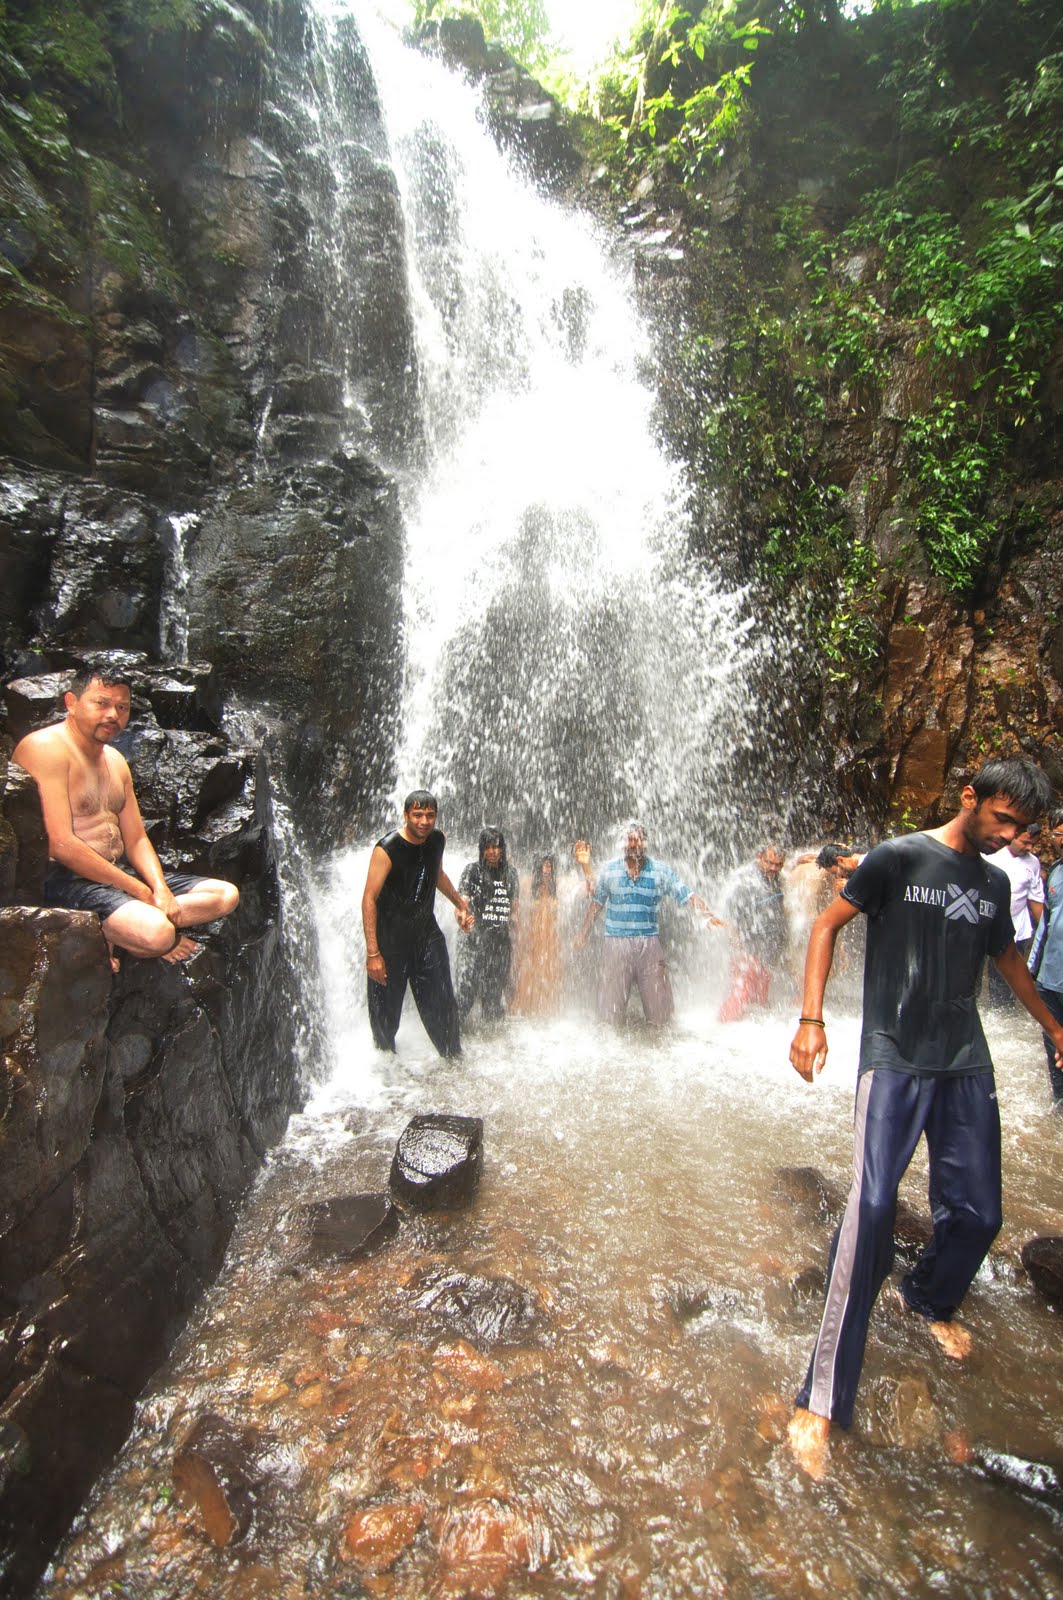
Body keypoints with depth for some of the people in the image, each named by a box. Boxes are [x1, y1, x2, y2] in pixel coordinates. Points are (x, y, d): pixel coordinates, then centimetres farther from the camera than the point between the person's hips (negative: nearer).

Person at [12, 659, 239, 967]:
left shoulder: (115, 761, 17)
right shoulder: (45, 748, -11)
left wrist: (160, 889, -6)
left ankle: (102, 932, -8)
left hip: (120, 873, 10)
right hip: (64, 881, -10)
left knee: (226, 894, 1)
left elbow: (136, 840, 14)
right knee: (157, 933, -35)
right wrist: (138, 890, -16)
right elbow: (60, 845, -20)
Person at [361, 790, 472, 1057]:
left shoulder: (437, 840, -2)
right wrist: (372, 953, -23)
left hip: (427, 932, 5)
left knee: (442, 1005, 5)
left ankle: (453, 1057, 23)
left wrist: (461, 904, 24)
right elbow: (369, 899, -20)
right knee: (386, 1008, 8)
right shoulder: (387, 849, -21)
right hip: (391, 939, -5)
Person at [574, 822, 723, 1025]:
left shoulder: (661, 871, 0)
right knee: (611, 1005, 8)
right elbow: (596, 903, 11)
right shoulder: (609, 869, 4)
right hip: (615, 942, 0)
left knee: (659, 1008, 5)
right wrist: (584, 932, 10)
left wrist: (709, 915, -19)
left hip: (649, 943, 0)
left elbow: (688, 896, -5)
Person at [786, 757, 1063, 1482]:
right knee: (873, 1208, -14)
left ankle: (931, 1300, 45)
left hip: (967, 1065, 6)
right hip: (894, 1059, -6)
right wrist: (812, 1019, -15)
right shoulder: (898, 858, -7)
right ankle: (822, 1403, -4)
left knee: (977, 1212, 11)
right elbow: (827, 925, -6)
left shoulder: (996, 884, 12)